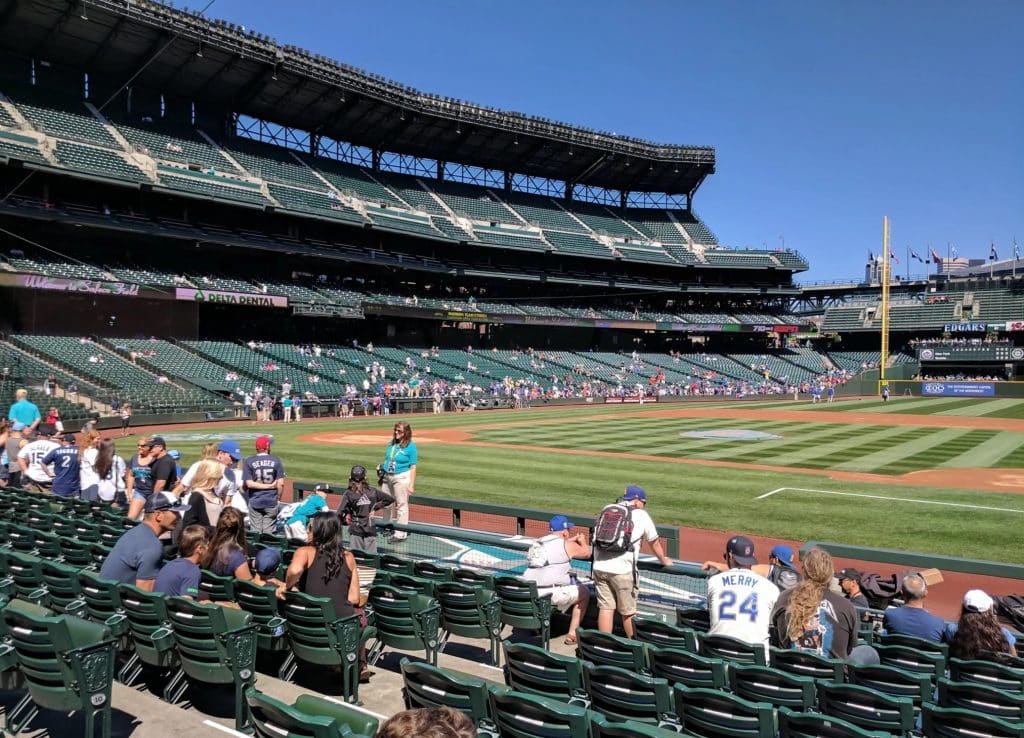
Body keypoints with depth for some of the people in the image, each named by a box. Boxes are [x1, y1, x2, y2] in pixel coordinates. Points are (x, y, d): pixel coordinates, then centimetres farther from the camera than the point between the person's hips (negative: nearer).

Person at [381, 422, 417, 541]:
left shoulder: (411, 446, -11)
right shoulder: (392, 443, 9)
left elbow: (413, 467, -12)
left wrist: (411, 485, -16)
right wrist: (382, 473, 10)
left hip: (402, 478, -7)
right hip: (387, 476, 7)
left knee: (401, 505, -3)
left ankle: (401, 534, 5)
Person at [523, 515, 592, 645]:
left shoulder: (537, 544, 18)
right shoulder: (568, 545, -1)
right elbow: (587, 553, 16)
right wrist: (583, 542, 36)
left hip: (527, 595, 7)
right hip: (551, 595, -7)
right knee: (584, 591, 15)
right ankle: (572, 634, 15)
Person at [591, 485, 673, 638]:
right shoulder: (641, 515, 6)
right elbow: (654, 541, 18)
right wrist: (663, 560, 36)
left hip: (599, 567, 4)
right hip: (622, 569, -4)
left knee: (605, 607, 11)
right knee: (627, 612, 11)